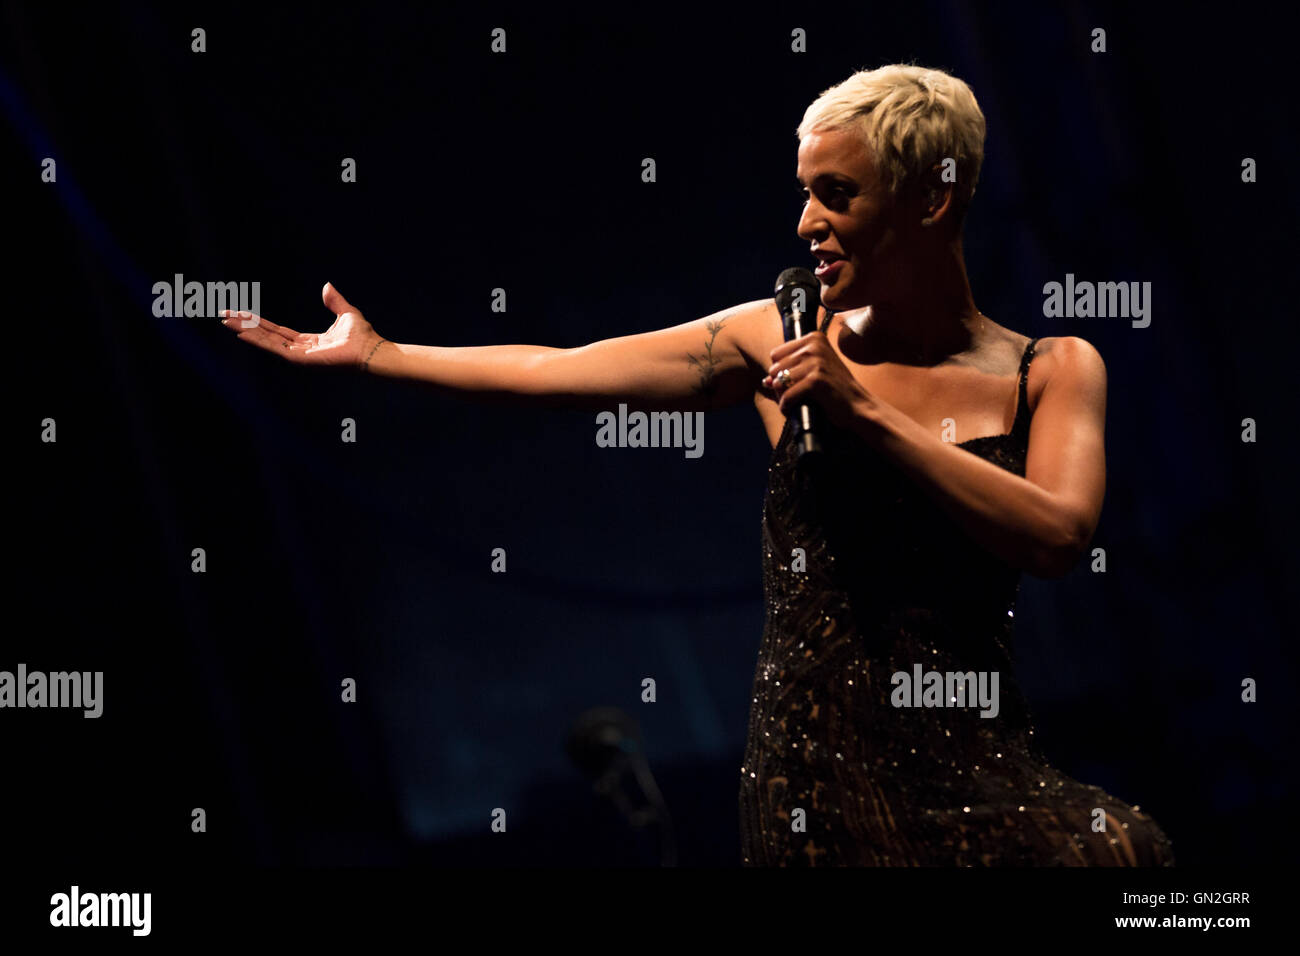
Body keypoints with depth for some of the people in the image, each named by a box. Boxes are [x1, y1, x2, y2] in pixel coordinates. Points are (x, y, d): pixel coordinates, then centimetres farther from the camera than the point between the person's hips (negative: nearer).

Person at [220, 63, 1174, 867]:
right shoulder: (779, 343, 5)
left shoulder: (1055, 370, 3)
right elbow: (565, 373, 9)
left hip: (980, 782, 1)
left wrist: (866, 414, -14)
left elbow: (1057, 535, -14)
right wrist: (377, 354, 13)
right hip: (817, 781, 0)